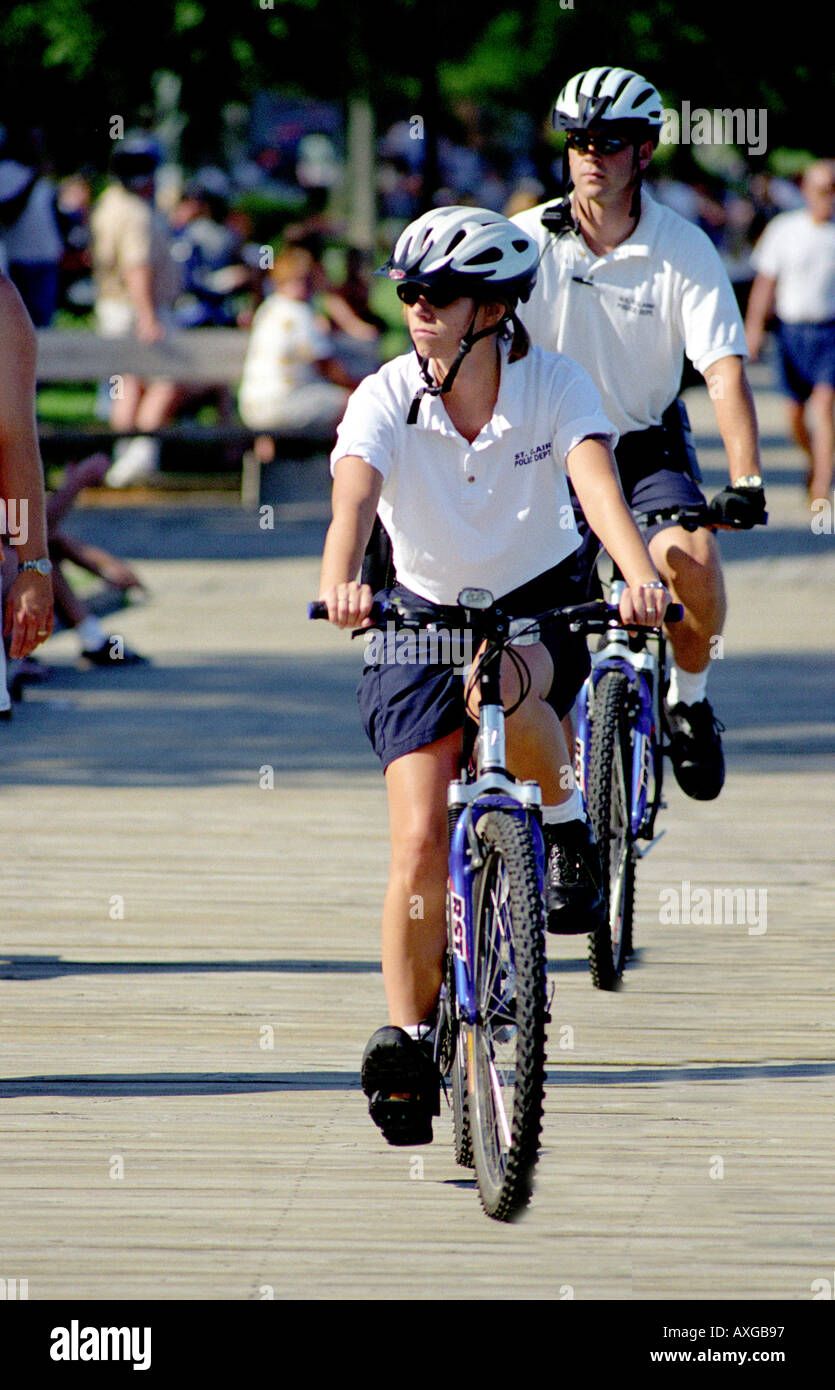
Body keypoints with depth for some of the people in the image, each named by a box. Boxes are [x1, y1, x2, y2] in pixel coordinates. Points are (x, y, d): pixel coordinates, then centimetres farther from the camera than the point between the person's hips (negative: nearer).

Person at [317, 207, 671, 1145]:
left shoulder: (553, 386, -16)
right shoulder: (386, 398, -17)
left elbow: (596, 481, -32)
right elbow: (354, 494, -34)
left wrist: (639, 574, -52)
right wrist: (340, 581, -56)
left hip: (538, 608, -1)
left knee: (500, 690, -38)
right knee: (420, 844, -11)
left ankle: (567, 823, -8)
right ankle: (407, 1041, 2)